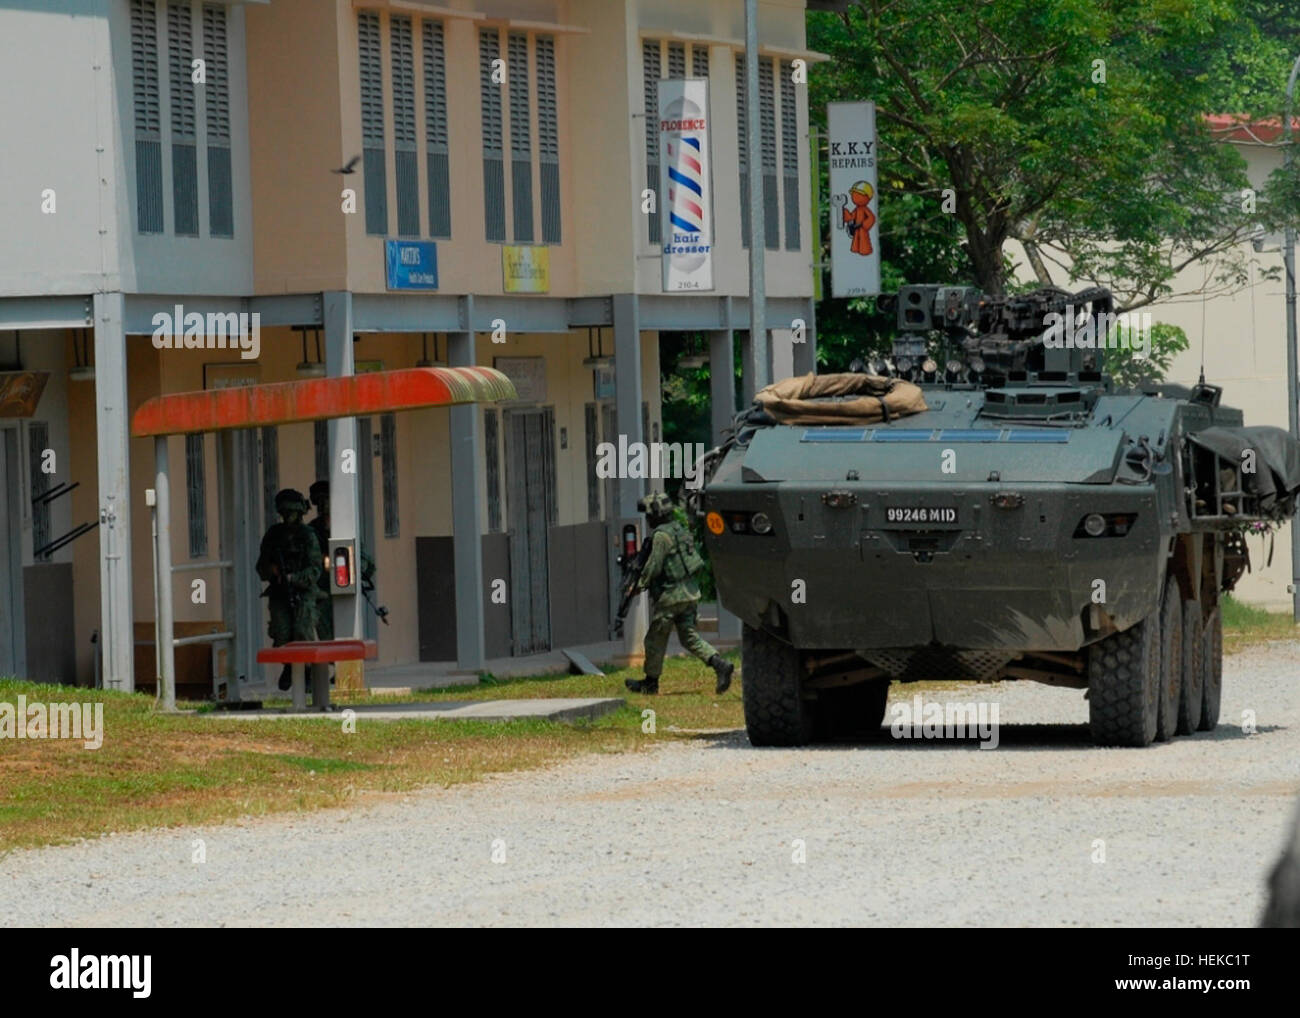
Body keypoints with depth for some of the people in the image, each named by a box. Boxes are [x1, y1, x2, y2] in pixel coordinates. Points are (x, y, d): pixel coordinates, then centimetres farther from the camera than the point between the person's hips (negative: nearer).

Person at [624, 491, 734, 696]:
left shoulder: (662, 535, -15)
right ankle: (720, 664, -9)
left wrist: (640, 584, -3)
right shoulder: (679, 530, 14)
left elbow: (654, 566, -18)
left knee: (655, 638, 6)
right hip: (690, 593, 9)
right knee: (690, 637, 8)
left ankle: (651, 682, 16)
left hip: (670, 596, -9)